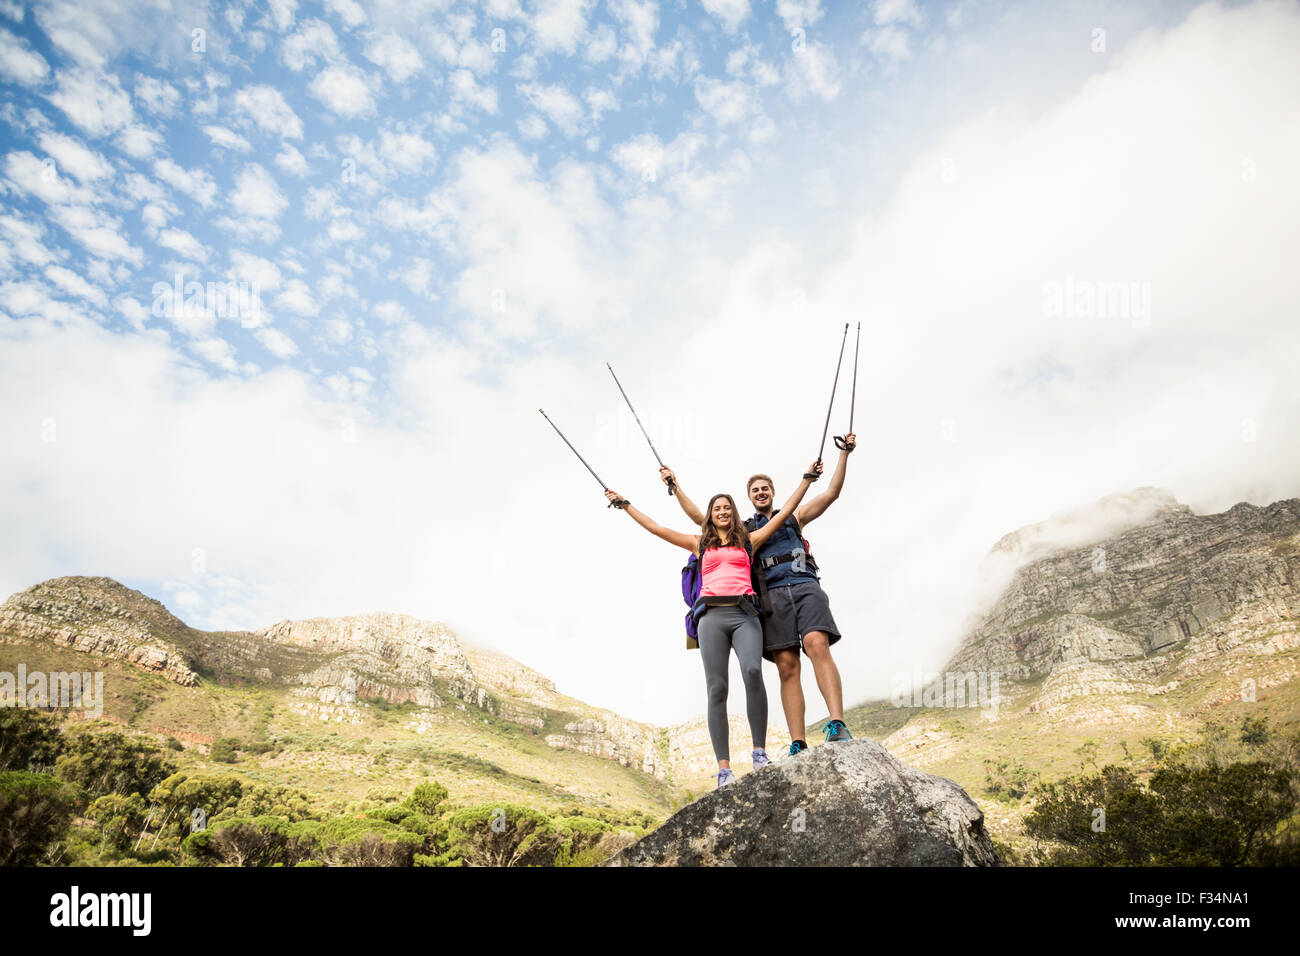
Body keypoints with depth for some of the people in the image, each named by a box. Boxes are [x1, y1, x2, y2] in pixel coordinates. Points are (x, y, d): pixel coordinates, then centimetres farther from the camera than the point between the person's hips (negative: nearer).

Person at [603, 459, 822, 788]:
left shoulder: (748, 540, 20)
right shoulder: (700, 544, 21)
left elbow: (784, 513, 22)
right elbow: (656, 529, 22)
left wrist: (807, 479, 23)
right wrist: (625, 505, 24)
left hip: (744, 614, -1)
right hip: (712, 616, 1)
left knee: (752, 671, -26)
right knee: (717, 689, -8)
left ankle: (760, 751, -17)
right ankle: (723, 768, -9)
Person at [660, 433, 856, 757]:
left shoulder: (794, 518, 26)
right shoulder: (742, 529, 26)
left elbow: (831, 494, 21)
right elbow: (700, 518, 22)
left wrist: (844, 454, 14)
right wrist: (675, 486, 18)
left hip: (805, 587, 0)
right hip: (773, 594, 1)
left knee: (817, 645, -25)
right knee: (787, 666, -10)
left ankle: (837, 725, -35)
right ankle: (798, 746, -14)